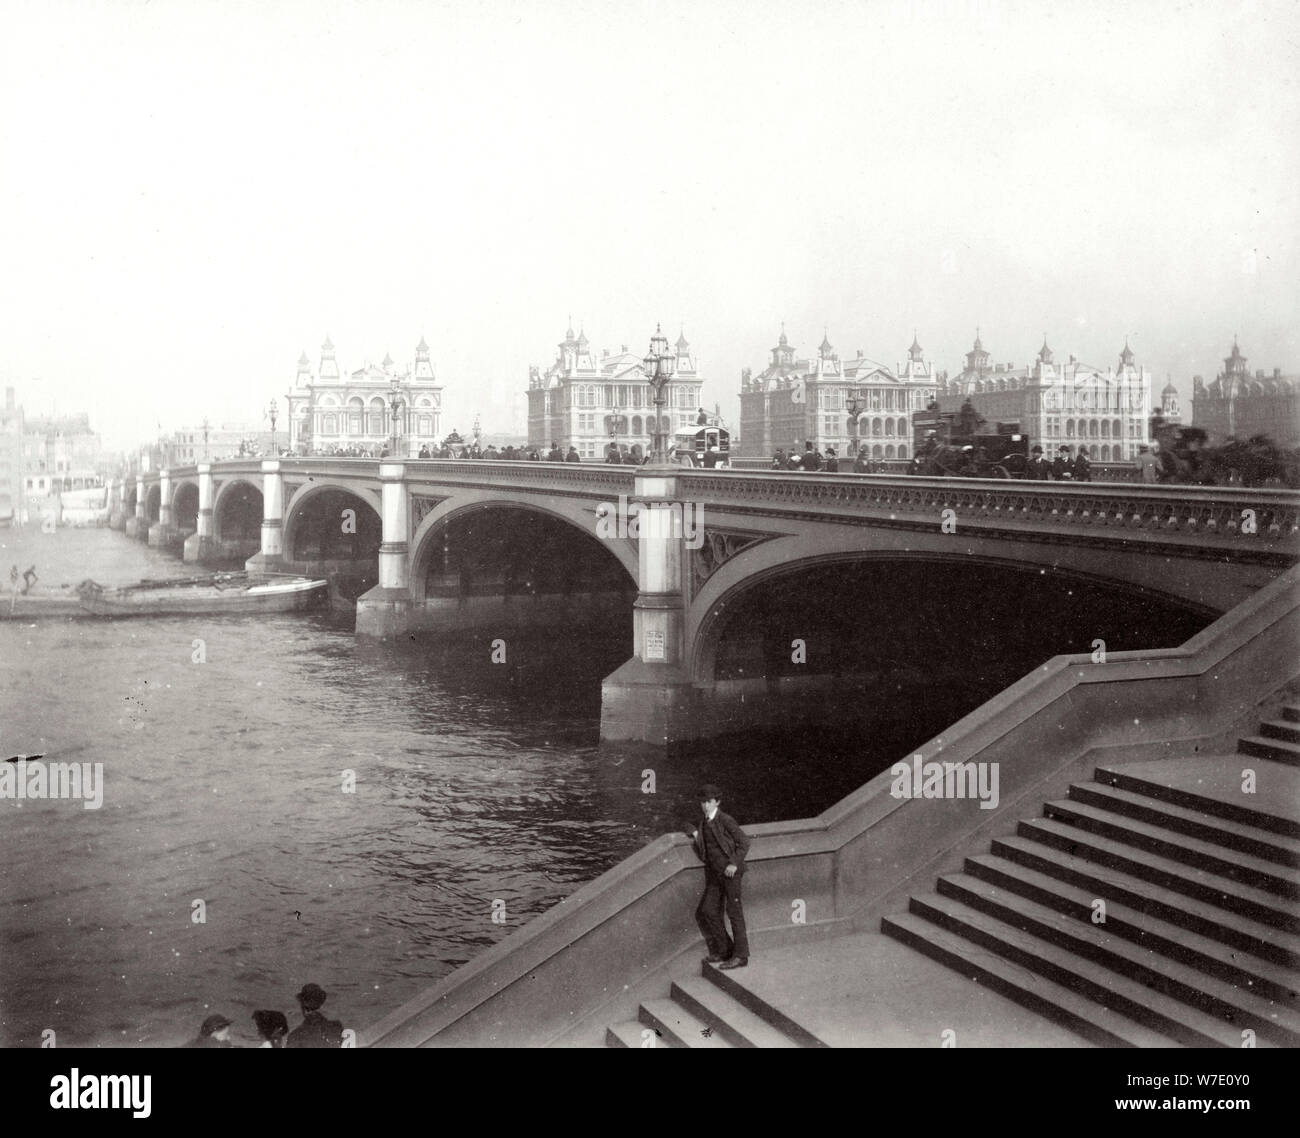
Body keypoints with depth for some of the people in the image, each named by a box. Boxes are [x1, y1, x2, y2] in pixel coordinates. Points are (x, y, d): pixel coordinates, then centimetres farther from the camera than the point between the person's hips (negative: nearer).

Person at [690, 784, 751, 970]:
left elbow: (744, 843, -8)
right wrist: (697, 839, 5)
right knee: (706, 912, 2)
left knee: (734, 912, -2)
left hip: (730, 871, -7)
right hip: (714, 873, 7)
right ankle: (722, 950, 16)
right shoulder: (704, 824, 13)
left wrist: (734, 864, -15)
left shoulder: (725, 820, -8)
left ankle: (740, 956, 6)